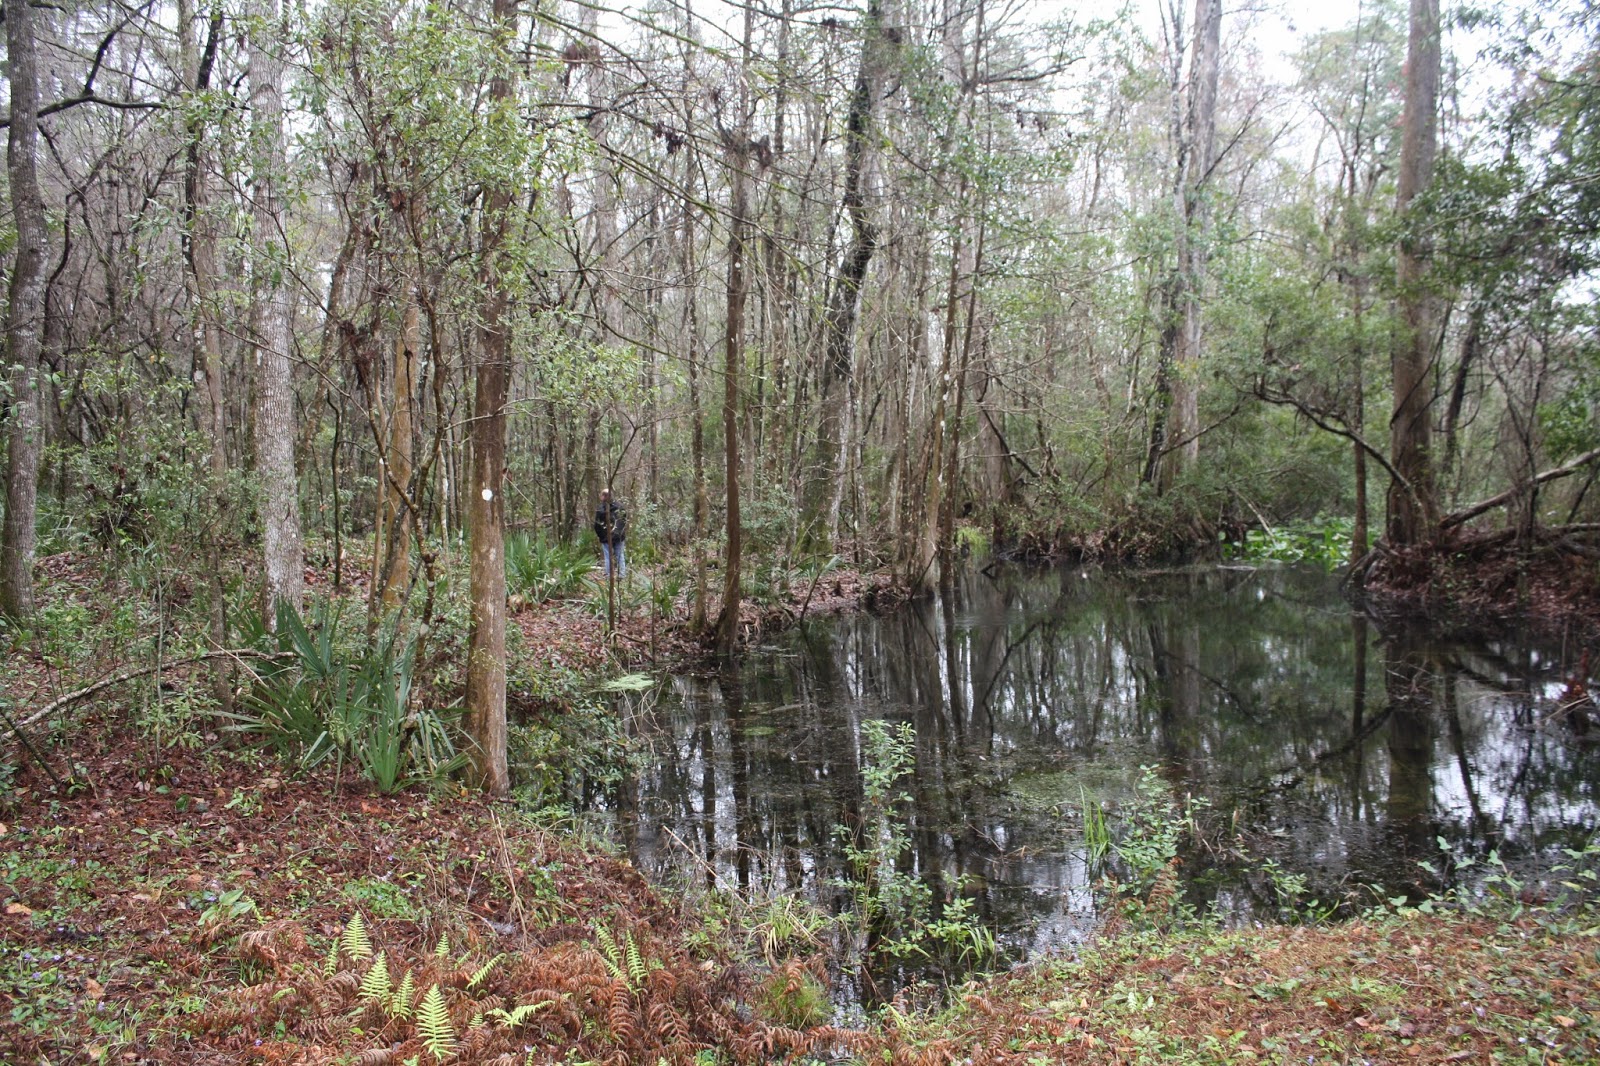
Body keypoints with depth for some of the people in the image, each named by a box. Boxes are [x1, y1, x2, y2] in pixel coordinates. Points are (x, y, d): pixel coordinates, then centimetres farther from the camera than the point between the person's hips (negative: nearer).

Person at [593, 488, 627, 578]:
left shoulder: (600, 509, -13)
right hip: (619, 537, 4)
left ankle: (609, 576, 4)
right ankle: (622, 574, 13)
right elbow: (625, 521, 7)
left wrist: (600, 535, 6)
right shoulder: (620, 507, 2)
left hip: (606, 538, -4)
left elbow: (597, 526, -9)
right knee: (621, 556, 11)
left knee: (608, 557, 3)